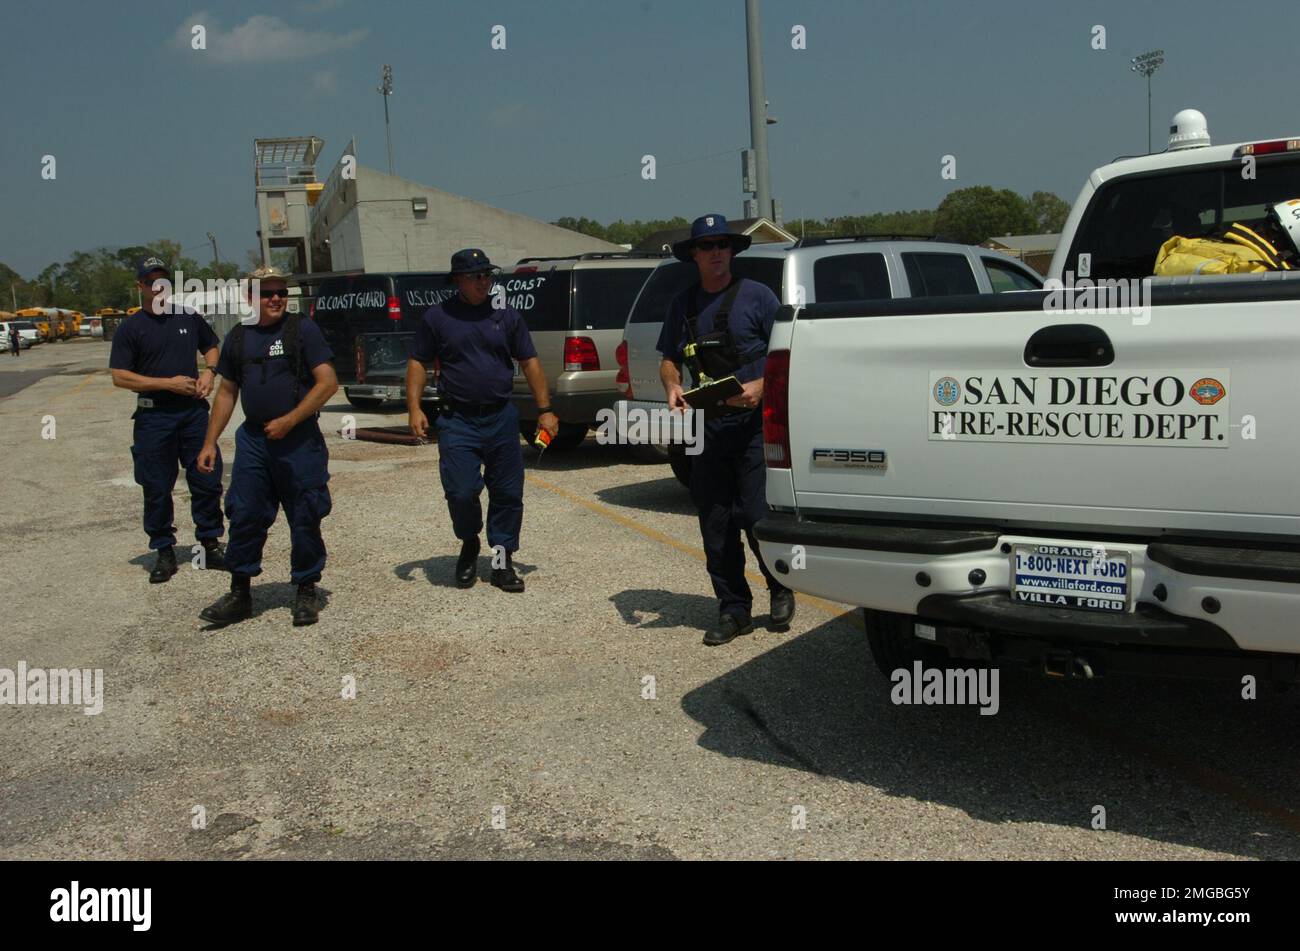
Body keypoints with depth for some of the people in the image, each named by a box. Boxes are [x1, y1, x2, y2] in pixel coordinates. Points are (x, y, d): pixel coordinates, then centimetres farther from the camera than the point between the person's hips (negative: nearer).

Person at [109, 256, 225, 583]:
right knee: (156, 488, 3)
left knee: (207, 479, 4)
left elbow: (211, 346, 25)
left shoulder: (190, 318, 9)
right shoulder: (130, 328, -2)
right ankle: (164, 552, 14)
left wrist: (209, 371, 3)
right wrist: (168, 383, -14)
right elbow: (120, 376, -6)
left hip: (194, 410, 3)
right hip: (154, 416, -2)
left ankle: (210, 544, 17)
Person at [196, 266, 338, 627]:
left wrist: (288, 421, -13)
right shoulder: (238, 337, 12)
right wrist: (210, 442, 14)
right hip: (253, 439, 4)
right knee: (244, 516, 3)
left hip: (299, 439, -4)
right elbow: (227, 392, 19)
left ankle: (306, 591, 16)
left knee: (305, 519, 2)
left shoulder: (302, 329, -2)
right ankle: (240, 594, 15)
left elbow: (328, 383, -8)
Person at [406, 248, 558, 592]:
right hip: (457, 420, -2)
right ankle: (469, 545, 20)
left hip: (501, 418, 2)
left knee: (507, 493, 4)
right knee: (461, 492, -9)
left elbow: (530, 362, 9)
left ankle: (502, 561, 16)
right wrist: (414, 408, -5)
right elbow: (417, 362, 7)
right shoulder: (436, 317, 3)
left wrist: (545, 409, 4)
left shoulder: (506, 316, 8)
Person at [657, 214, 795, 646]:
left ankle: (781, 589, 18)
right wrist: (672, 387, -4)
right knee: (715, 523, 6)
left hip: (755, 424, -4)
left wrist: (760, 386, -19)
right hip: (708, 427, 5)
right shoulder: (683, 303, 13)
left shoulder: (756, 295, 0)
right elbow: (669, 359, 17)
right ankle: (733, 609, 17)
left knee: (755, 515, -8)